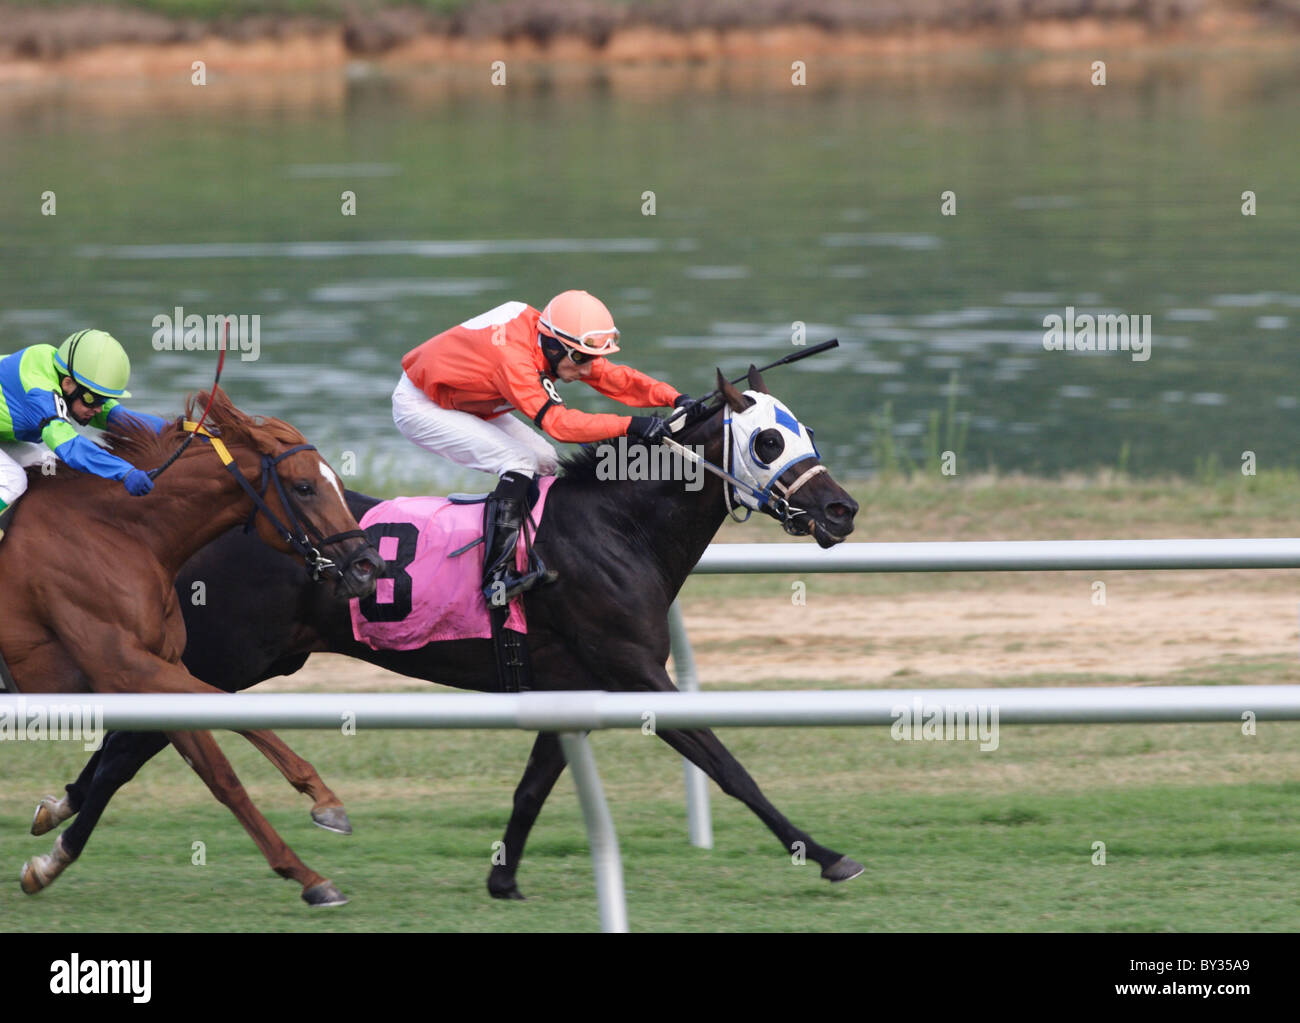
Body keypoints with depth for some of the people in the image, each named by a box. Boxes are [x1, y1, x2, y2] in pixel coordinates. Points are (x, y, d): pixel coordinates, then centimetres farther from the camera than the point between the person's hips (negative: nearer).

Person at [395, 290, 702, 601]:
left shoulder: (554, 345, -11)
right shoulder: (514, 356, -37)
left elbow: (614, 377, -7)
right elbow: (557, 421, -44)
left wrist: (676, 399, -20)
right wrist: (631, 425, -49)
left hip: (468, 405, 10)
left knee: (546, 461, 3)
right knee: (520, 462, -24)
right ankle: (496, 577, -28)